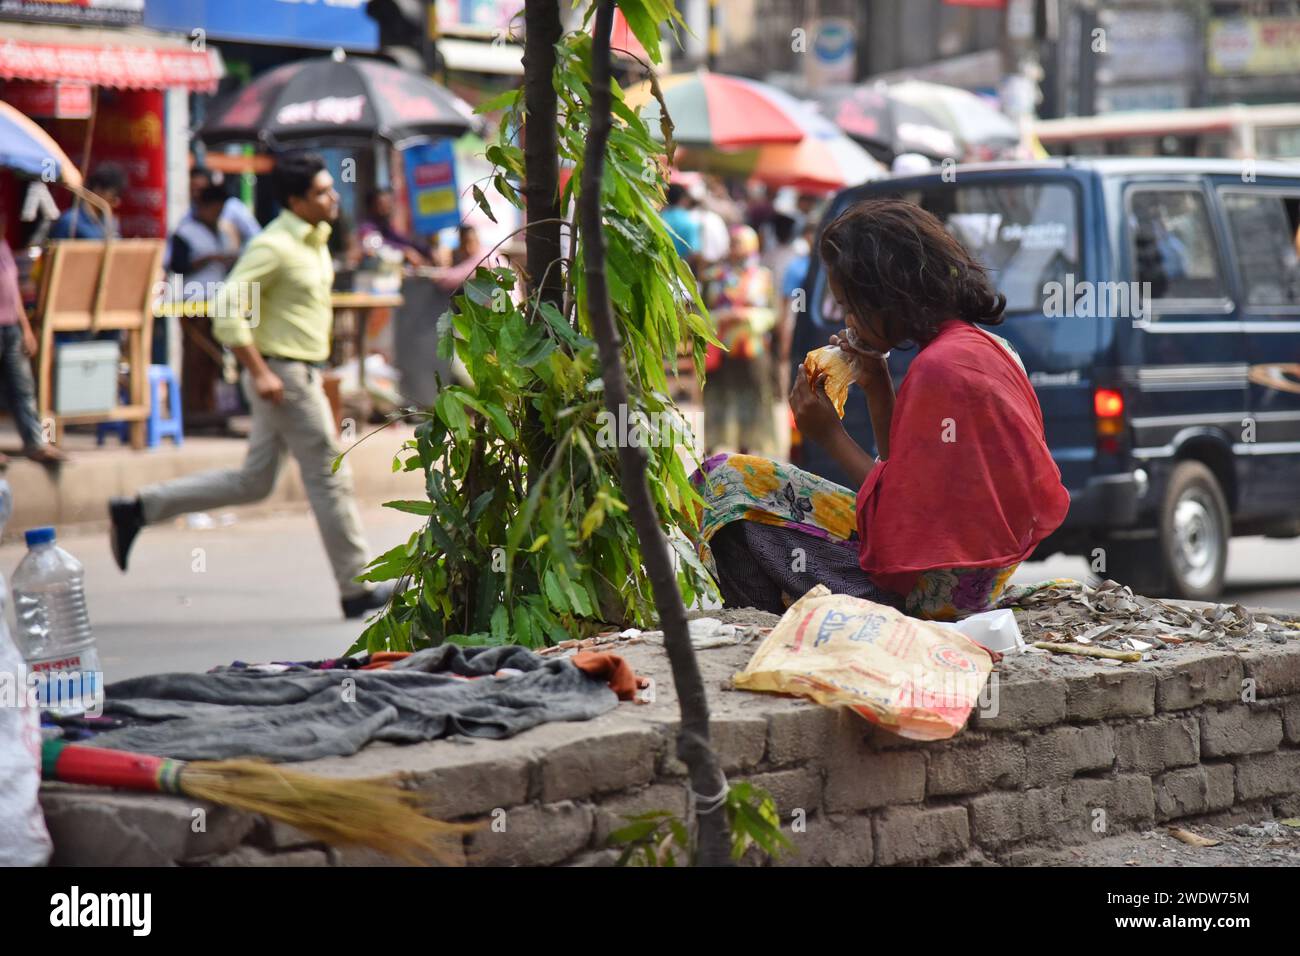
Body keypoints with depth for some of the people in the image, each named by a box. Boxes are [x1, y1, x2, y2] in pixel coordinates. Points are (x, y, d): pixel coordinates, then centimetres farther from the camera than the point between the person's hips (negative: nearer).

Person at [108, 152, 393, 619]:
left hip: (301, 373, 10)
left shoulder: (314, 240, 12)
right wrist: (260, 372, -24)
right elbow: (228, 310, -23)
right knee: (330, 479, -2)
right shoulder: (273, 247, -18)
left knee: (252, 481, 12)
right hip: (284, 376, -10)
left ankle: (138, 510, 16)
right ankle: (356, 589, 7)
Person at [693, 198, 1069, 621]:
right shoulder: (986, 346, 11)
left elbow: (903, 511, -17)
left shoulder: (938, 367, -19)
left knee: (727, 477, -8)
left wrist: (831, 434, -8)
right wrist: (877, 389, 6)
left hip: (933, 587, -11)